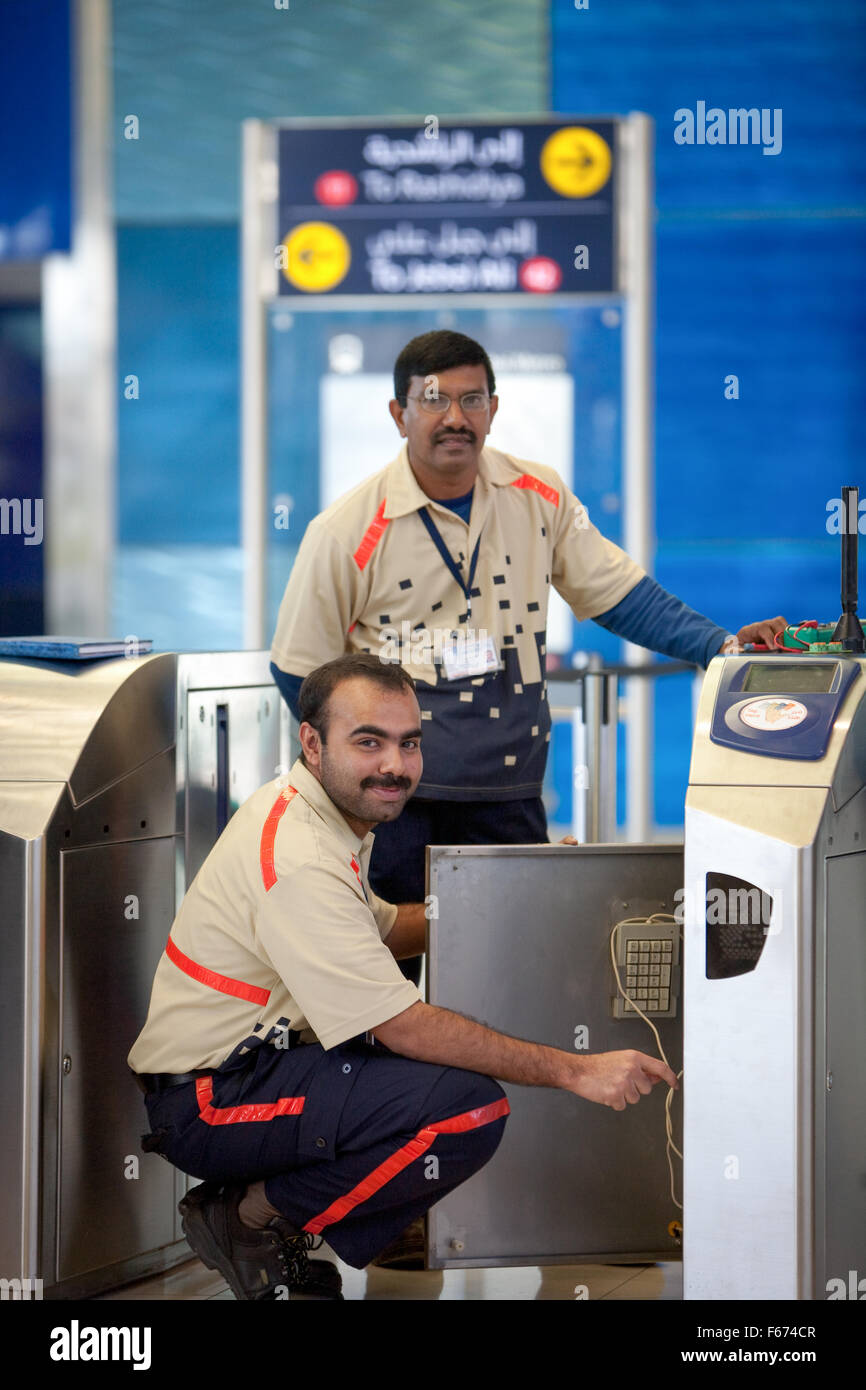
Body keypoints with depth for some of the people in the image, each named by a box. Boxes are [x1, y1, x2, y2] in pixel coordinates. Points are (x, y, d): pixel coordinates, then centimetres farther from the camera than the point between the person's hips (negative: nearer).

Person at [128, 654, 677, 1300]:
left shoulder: (316, 811, 9)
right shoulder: (300, 858, -24)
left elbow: (381, 929, 25)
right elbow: (407, 1028, -24)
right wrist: (576, 1071, -22)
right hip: (205, 1097, -11)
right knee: (470, 1111, -25)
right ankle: (251, 1216, -7)